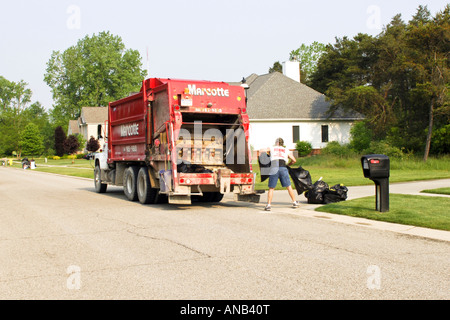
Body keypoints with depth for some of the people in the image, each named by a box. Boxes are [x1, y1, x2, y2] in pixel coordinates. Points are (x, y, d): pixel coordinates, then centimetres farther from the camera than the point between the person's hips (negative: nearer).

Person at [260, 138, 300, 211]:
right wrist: (288, 164, 38)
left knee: (271, 188, 5)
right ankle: (294, 202, 17)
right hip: (283, 169, 1)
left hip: (274, 169, -1)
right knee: (289, 187, 12)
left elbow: (261, 150, 14)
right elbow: (294, 160, 21)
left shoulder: (272, 148, 18)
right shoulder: (286, 151, 22)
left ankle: (269, 205, -2)